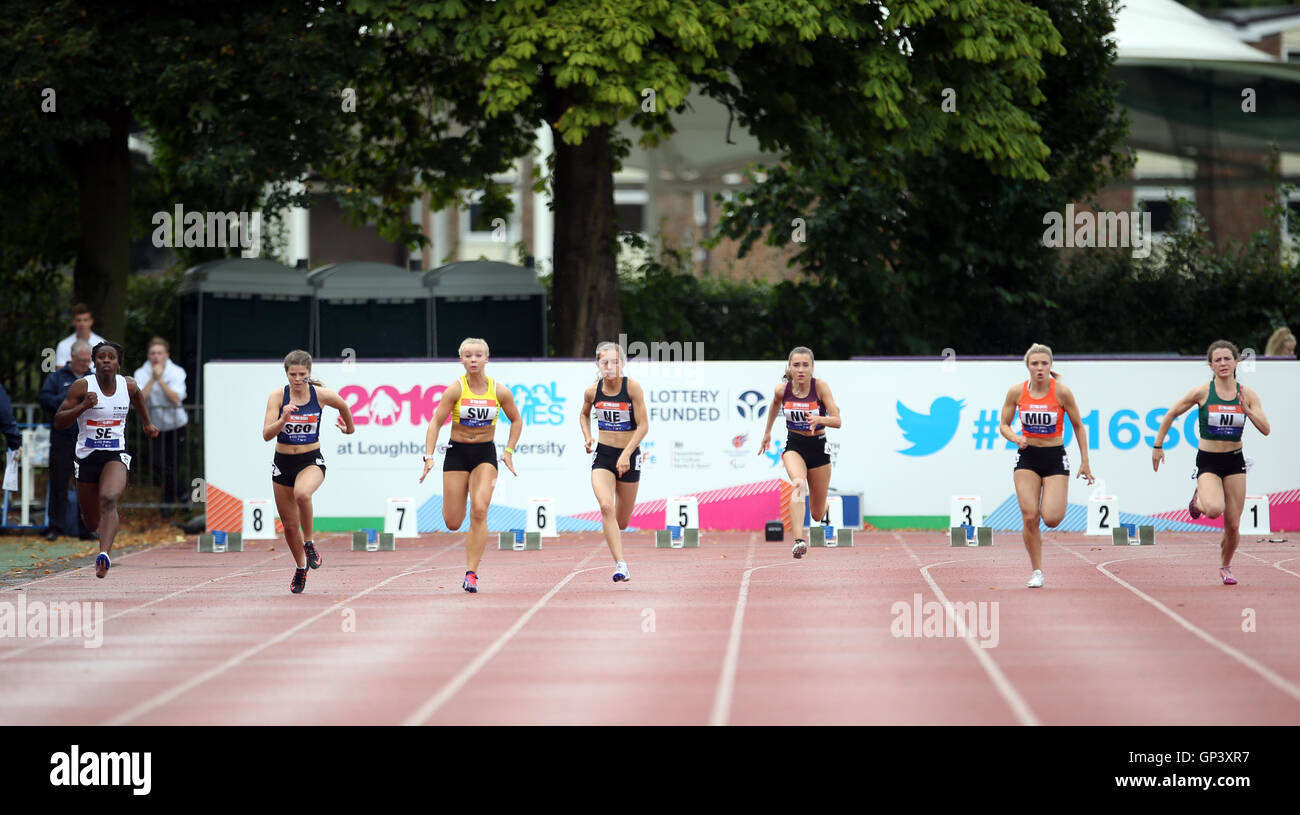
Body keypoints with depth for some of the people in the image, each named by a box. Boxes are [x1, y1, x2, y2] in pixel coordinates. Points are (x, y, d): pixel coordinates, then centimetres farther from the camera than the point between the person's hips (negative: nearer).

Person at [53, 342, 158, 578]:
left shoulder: (128, 385, 0)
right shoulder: (82, 386, -8)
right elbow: (58, 422, -10)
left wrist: (147, 423, 35)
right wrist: (83, 406, -24)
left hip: (115, 455, -1)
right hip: (87, 457, 1)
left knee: (109, 500, -30)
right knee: (92, 522, 12)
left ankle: (104, 554, -45)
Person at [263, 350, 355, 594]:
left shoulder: (321, 395, -9)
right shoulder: (278, 396, -9)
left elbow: (343, 407, 14)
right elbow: (267, 434, -16)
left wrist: (349, 427, 29)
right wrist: (284, 419, -32)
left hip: (311, 461, -2)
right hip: (283, 463, 2)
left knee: (302, 493, -37)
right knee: (289, 525, 9)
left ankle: (309, 543, -14)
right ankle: (301, 568, 36)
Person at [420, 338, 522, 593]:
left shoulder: (499, 391, -4)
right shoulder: (455, 389, -9)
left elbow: (516, 420, 11)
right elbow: (436, 423, -7)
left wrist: (509, 451, 2)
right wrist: (429, 456, -16)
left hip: (485, 454, 0)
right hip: (457, 453, 0)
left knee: (479, 510, -20)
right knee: (453, 522, -1)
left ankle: (471, 573, -14)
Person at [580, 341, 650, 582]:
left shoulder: (632, 387, -11)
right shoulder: (592, 391, -2)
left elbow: (643, 425, -12)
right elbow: (585, 414, 21)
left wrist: (626, 454, -21)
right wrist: (588, 437, 3)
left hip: (629, 456, -1)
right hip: (603, 455, 1)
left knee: (622, 521, 9)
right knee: (606, 507, -24)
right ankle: (620, 565, -25)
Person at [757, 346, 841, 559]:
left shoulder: (820, 386, -15)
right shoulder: (782, 389, -8)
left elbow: (837, 421, -19)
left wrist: (819, 419, -39)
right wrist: (767, 432, 26)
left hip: (818, 447, 0)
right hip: (794, 446, 0)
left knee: (817, 514, 11)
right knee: (799, 484, -36)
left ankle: (822, 508, 53)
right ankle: (799, 541, -48)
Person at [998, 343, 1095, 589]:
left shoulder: (1062, 392, -10)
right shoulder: (1017, 392, -4)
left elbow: (1078, 426, 1)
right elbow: (1004, 425, 7)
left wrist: (1084, 462, 1)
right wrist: (1015, 438, -16)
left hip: (1055, 458, -2)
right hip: (1027, 457, 2)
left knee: (1051, 519, -14)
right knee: (1029, 517, -10)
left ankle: (1057, 505, 25)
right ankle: (1036, 571, 5)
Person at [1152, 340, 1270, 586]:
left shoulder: (1247, 395, -1)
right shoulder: (1202, 392, -8)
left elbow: (1265, 429, -5)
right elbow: (1171, 415, 2)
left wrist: (1247, 410, -19)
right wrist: (1157, 446, 2)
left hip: (1235, 462, 3)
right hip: (1208, 461, -3)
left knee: (1233, 524, 2)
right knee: (1214, 509, -28)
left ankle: (1225, 567, 28)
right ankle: (1199, 499, 9)